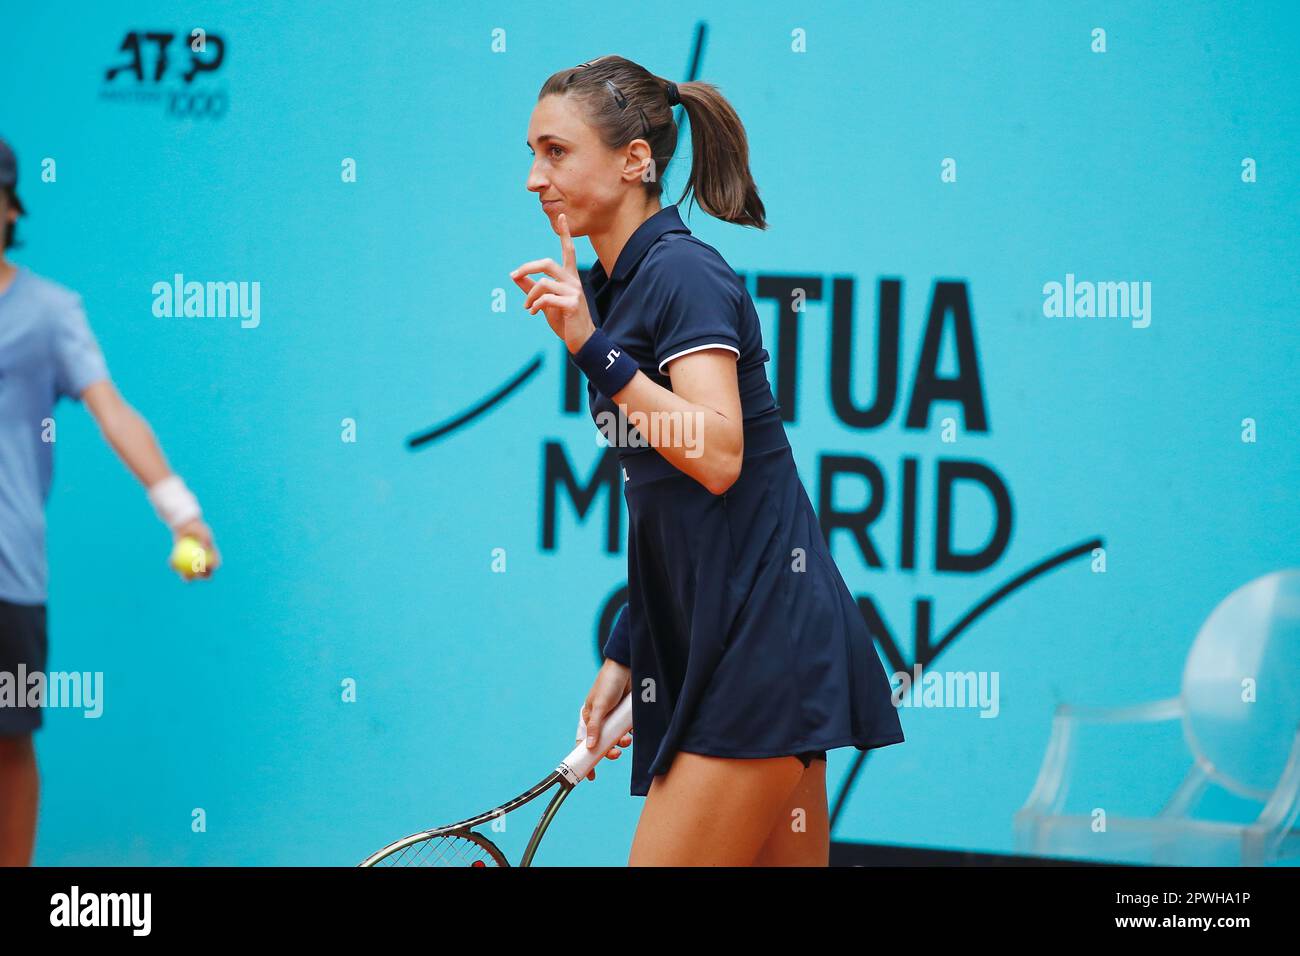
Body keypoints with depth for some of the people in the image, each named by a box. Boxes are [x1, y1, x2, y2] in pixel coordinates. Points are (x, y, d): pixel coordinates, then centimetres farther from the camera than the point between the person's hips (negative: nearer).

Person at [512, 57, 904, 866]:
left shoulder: (683, 274, -12)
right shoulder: (610, 288, 15)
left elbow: (718, 457, -27)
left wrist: (596, 351, -29)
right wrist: (626, 655, 18)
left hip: (763, 639, -9)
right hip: (717, 645, 9)